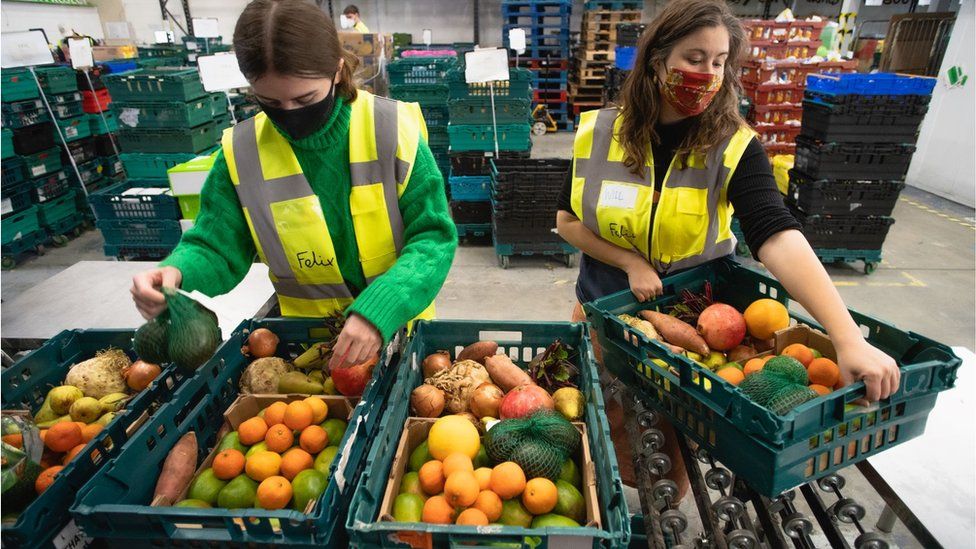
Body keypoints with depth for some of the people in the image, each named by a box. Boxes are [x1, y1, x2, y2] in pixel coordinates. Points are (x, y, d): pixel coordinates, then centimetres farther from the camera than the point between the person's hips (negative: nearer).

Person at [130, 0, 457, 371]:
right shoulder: (241, 151, -9)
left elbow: (433, 236, -18)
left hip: (399, 325, 0)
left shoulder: (392, 129, -17)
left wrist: (380, 311, -32)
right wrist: (177, 274, -26)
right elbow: (216, 248, -3)